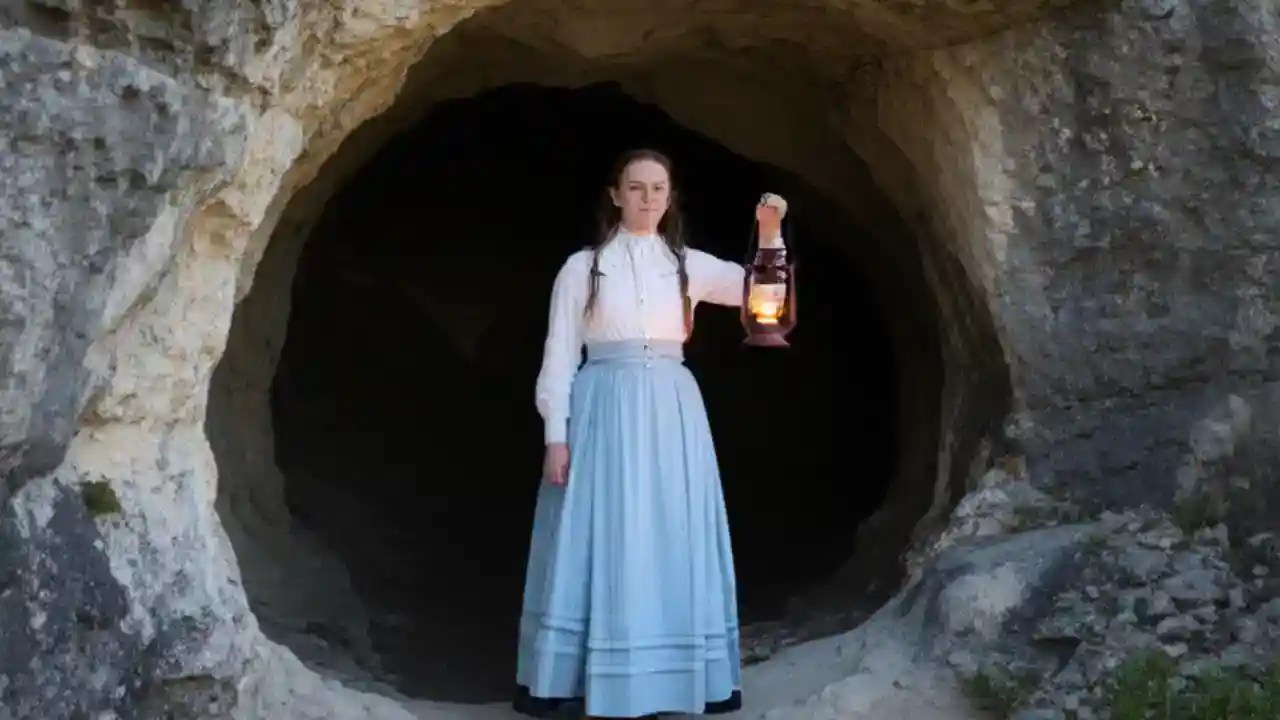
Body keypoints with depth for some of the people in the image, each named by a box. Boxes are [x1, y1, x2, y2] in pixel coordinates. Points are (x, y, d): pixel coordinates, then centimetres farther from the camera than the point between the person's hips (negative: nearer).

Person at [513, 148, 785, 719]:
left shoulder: (688, 264, 9)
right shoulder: (582, 267, 3)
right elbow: (559, 355, 0)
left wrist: (770, 236, -18)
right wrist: (556, 437, -7)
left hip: (672, 415, 3)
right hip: (604, 413, -3)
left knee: (670, 543, 5)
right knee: (601, 546, -2)